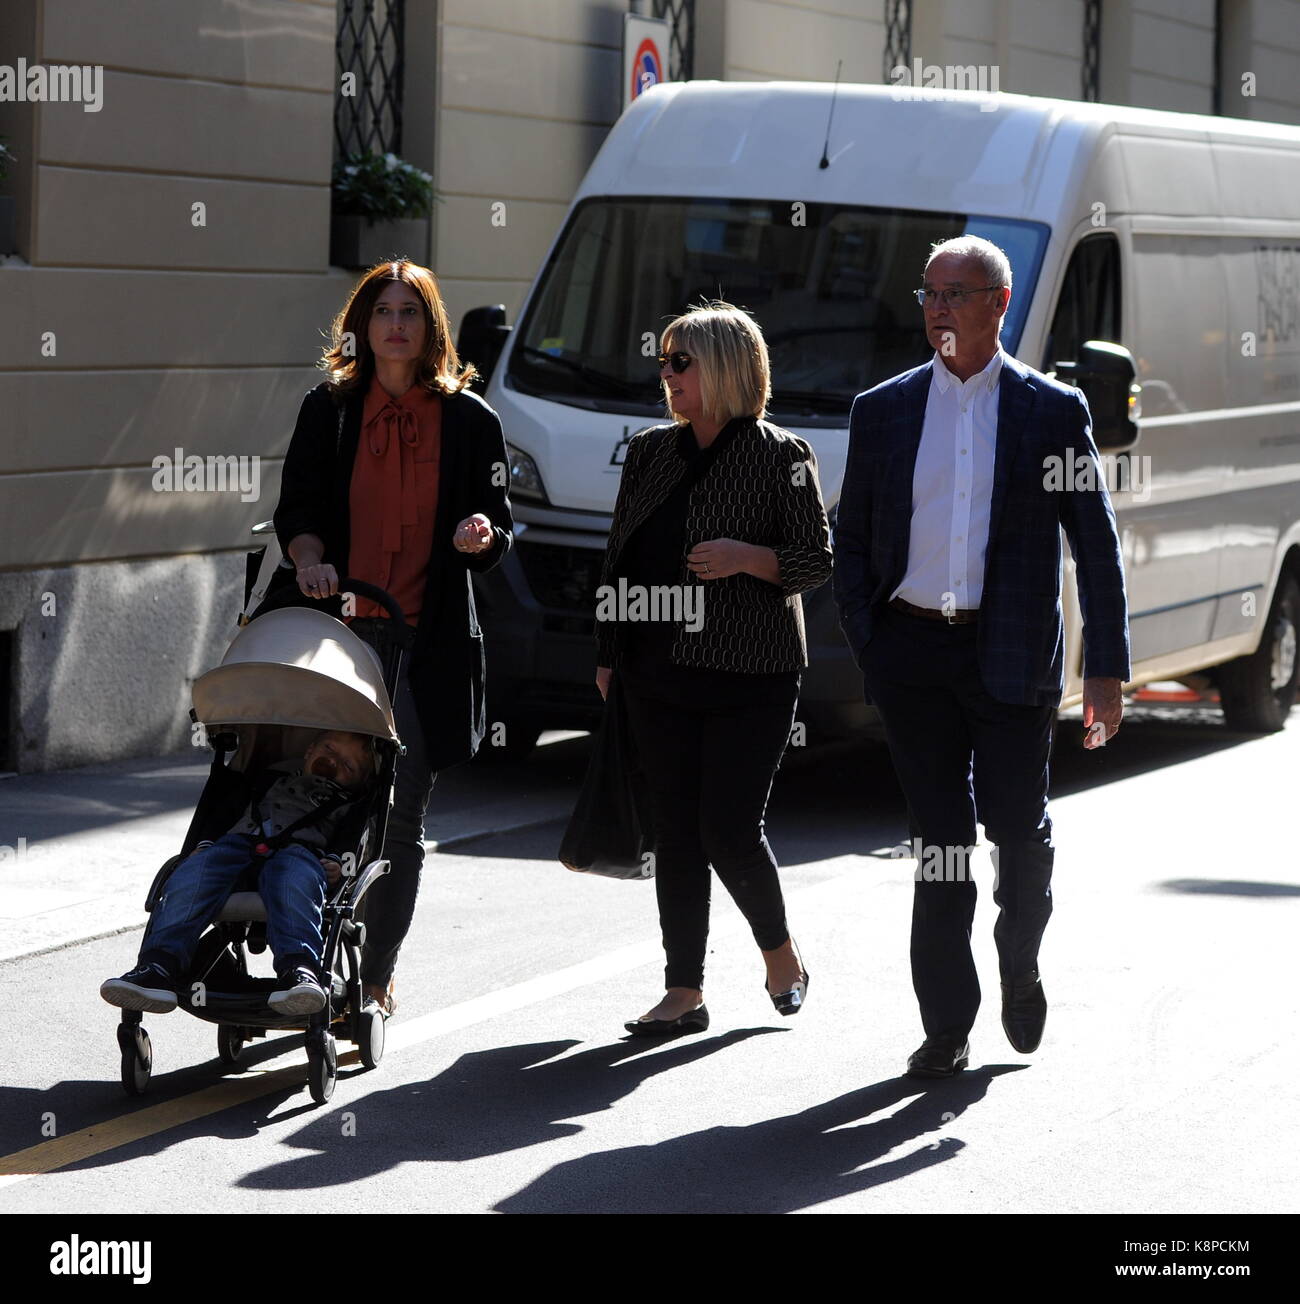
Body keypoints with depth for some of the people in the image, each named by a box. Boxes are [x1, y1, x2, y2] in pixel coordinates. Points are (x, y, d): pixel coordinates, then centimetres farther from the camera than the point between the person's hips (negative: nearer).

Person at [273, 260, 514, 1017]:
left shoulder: (468, 418, 8)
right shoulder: (330, 408, 9)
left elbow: (501, 532, 10)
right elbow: (298, 506, 5)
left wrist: (483, 534, -14)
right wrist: (309, 558, -16)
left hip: (428, 640, 0)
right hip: (337, 628, 0)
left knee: (403, 816, 2)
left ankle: (377, 975, 12)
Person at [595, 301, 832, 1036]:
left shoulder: (780, 457, -4)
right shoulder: (651, 453, 12)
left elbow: (818, 561, -4)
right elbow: (619, 559, 18)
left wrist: (748, 558, -21)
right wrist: (608, 655, 14)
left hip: (751, 678, -5)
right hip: (661, 675, 5)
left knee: (729, 830, -8)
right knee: (676, 833, 5)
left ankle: (780, 952, 18)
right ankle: (685, 994, 10)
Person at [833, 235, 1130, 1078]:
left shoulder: (1055, 412, 2)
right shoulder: (882, 411, 8)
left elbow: (1097, 546, 3)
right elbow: (852, 542, 12)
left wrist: (1108, 667, -3)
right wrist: (867, 650, 0)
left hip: (1011, 658, -1)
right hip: (913, 652, 2)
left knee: (1019, 825, 2)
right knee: (942, 835, 3)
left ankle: (1021, 967, 31)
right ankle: (947, 1024, 8)